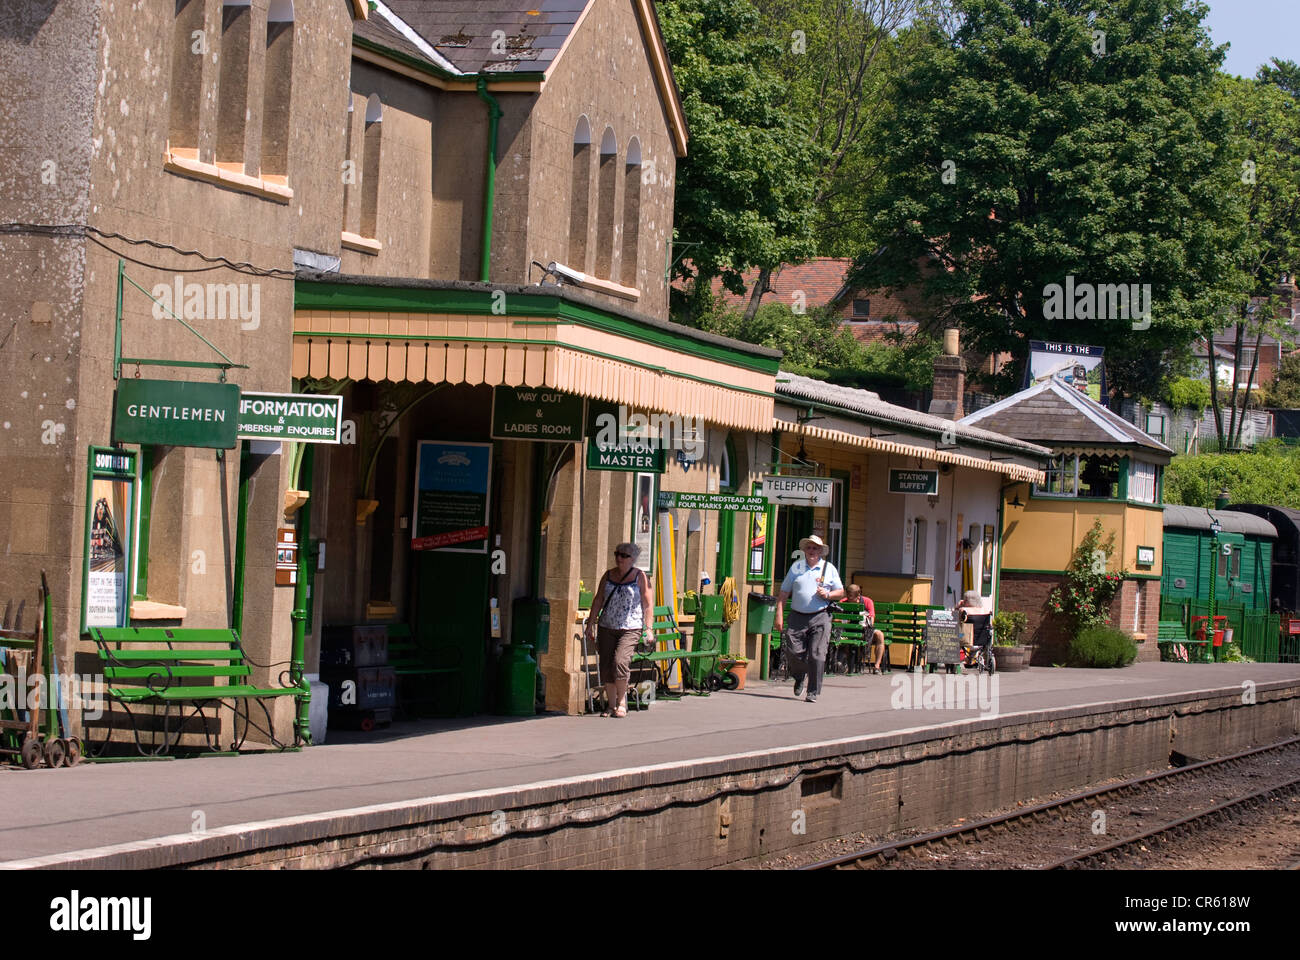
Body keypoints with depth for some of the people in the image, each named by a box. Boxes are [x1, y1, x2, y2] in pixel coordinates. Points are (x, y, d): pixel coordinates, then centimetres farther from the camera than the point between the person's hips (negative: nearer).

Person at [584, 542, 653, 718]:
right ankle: (611, 705, 11)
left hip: (631, 628, -4)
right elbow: (598, 600, 14)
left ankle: (621, 702, -4)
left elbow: (648, 604, -2)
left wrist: (648, 628, -9)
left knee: (620, 661, -20)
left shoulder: (640, 576, -1)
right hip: (606, 627, 4)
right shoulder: (608, 575, 10)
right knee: (606, 665, 1)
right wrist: (591, 623, 9)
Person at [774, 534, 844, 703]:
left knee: (816, 655, -10)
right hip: (797, 617, 2)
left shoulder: (829, 568, 9)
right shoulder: (796, 567, 11)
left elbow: (841, 593, 13)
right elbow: (784, 593, 11)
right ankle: (800, 678, 29)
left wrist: (828, 595, -9)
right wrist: (779, 615, 2)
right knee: (793, 653, -2)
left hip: (820, 618, -2)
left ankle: (813, 692, -4)